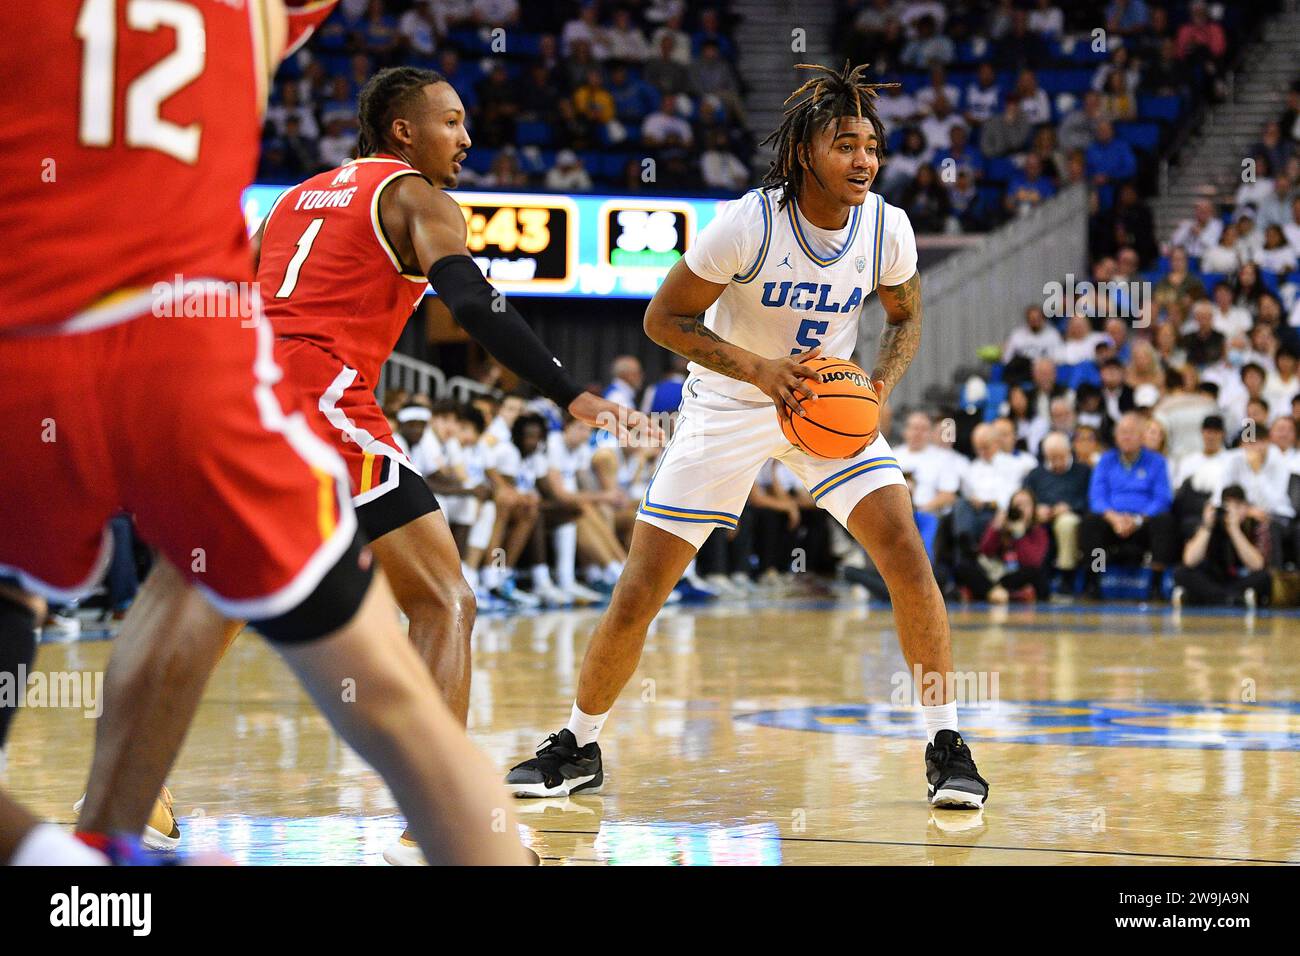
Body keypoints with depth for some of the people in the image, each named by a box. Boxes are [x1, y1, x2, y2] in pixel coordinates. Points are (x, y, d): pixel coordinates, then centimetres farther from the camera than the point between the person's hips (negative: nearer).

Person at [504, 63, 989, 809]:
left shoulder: (887, 228, -13)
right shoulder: (747, 224, -24)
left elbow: (906, 318, 6)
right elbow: (664, 318, -15)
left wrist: (881, 386, -13)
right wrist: (758, 368, -27)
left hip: (828, 404, 2)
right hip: (728, 405, -2)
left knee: (907, 555, -18)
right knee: (639, 592, -3)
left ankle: (946, 746, -5)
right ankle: (578, 748, 18)